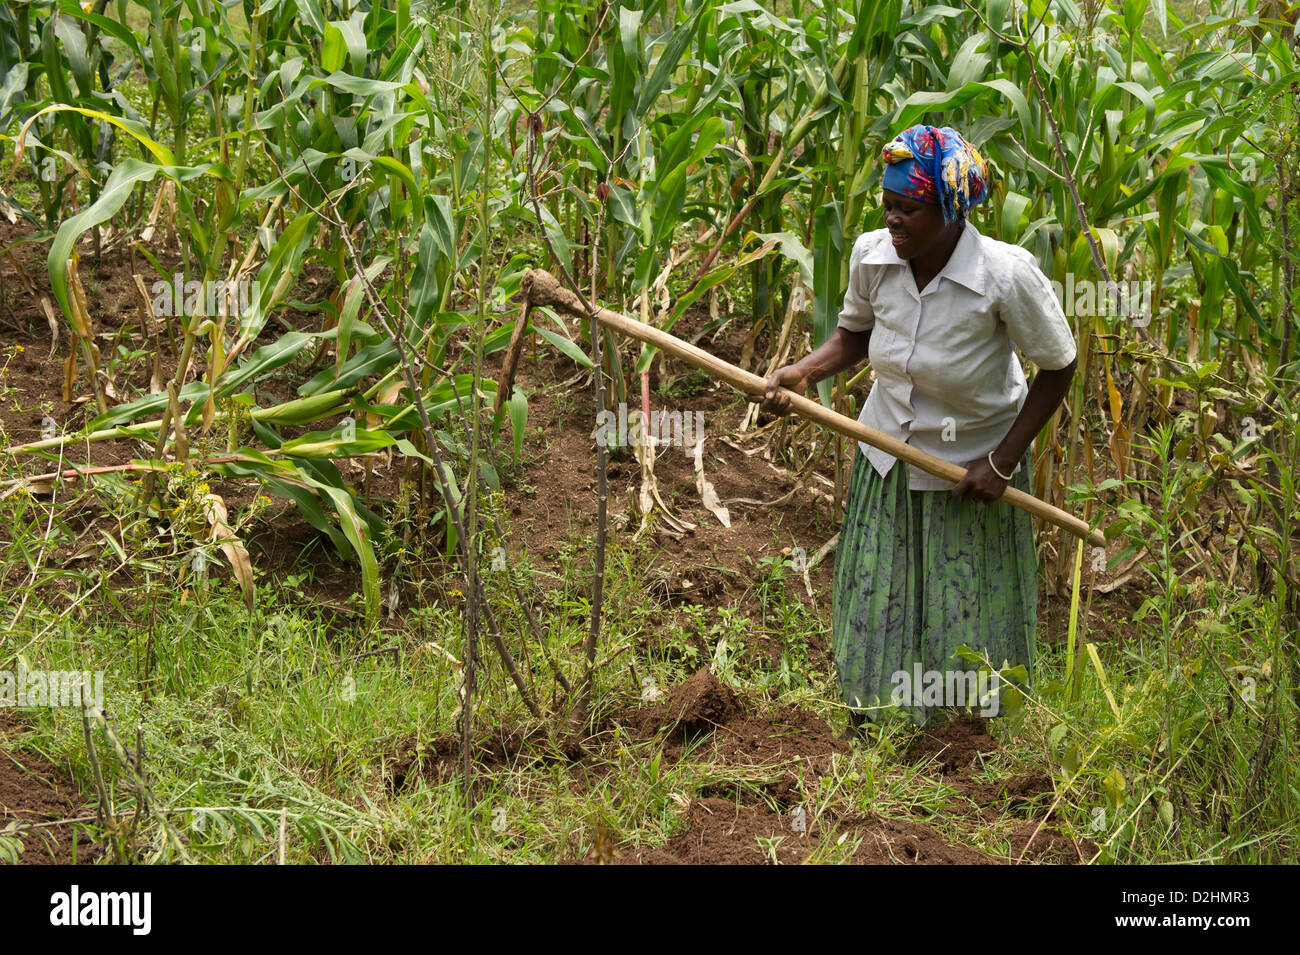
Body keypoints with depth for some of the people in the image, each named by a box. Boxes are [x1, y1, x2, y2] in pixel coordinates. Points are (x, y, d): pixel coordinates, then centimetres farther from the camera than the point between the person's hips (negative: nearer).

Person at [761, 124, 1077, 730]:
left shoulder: (1007, 275, -29)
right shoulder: (872, 255, -17)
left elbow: (1057, 367, -15)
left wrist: (1003, 460, -17)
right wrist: (804, 372, -17)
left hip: (973, 466, -3)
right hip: (888, 454, 3)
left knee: (964, 609, 12)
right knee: (875, 596, 15)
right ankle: (865, 714, 38)